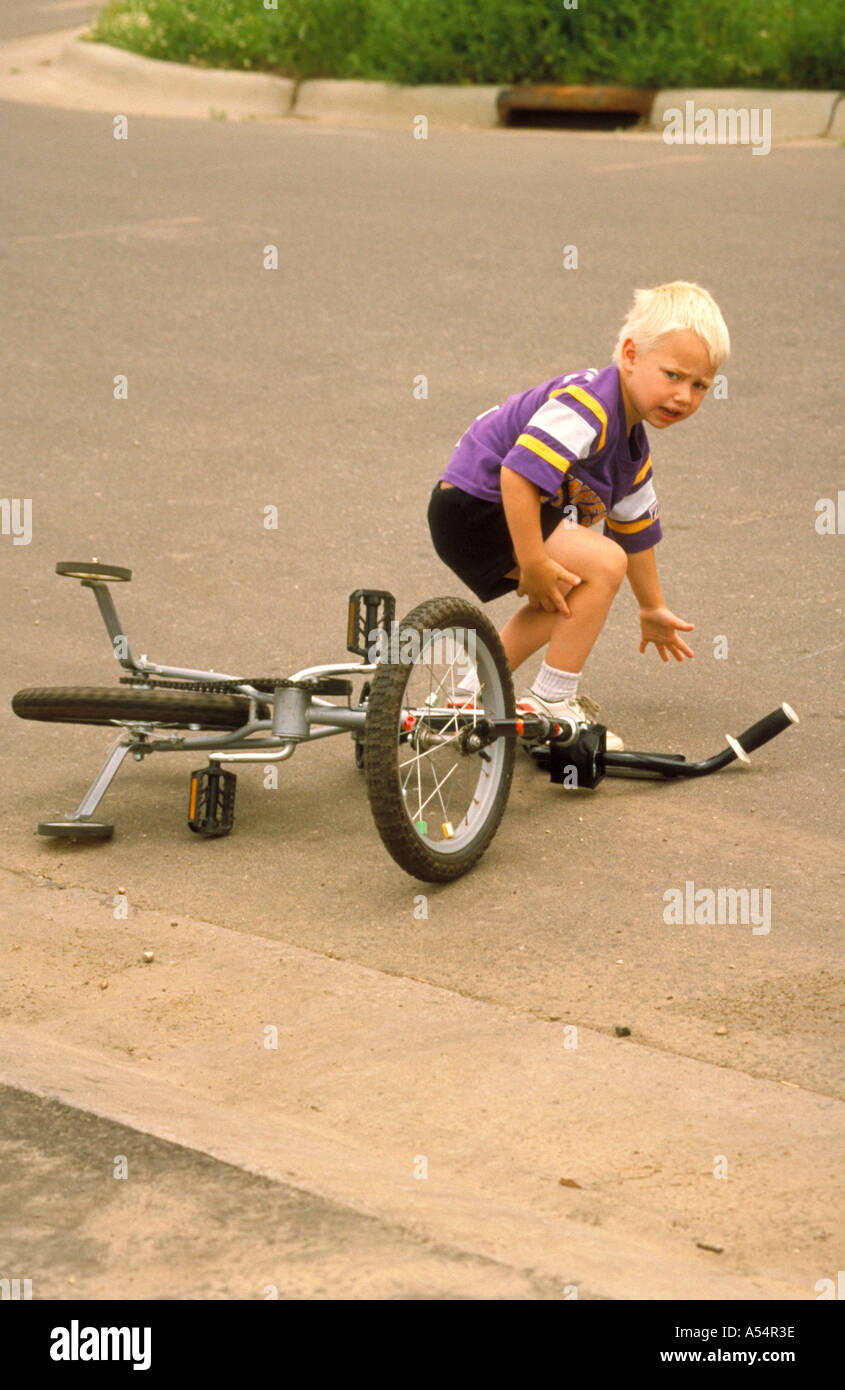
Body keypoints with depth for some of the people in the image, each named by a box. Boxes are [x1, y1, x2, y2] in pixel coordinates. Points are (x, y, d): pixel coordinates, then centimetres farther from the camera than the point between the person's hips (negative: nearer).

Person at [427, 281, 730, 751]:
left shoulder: (633, 449, 11)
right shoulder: (587, 406, -24)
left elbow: (635, 530, 25)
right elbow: (518, 474, -33)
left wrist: (653, 610, 33)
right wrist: (533, 565, -29)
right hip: (476, 506, -11)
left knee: (570, 595, 25)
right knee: (602, 565, -18)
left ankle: (475, 693, 31)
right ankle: (551, 704, -9)